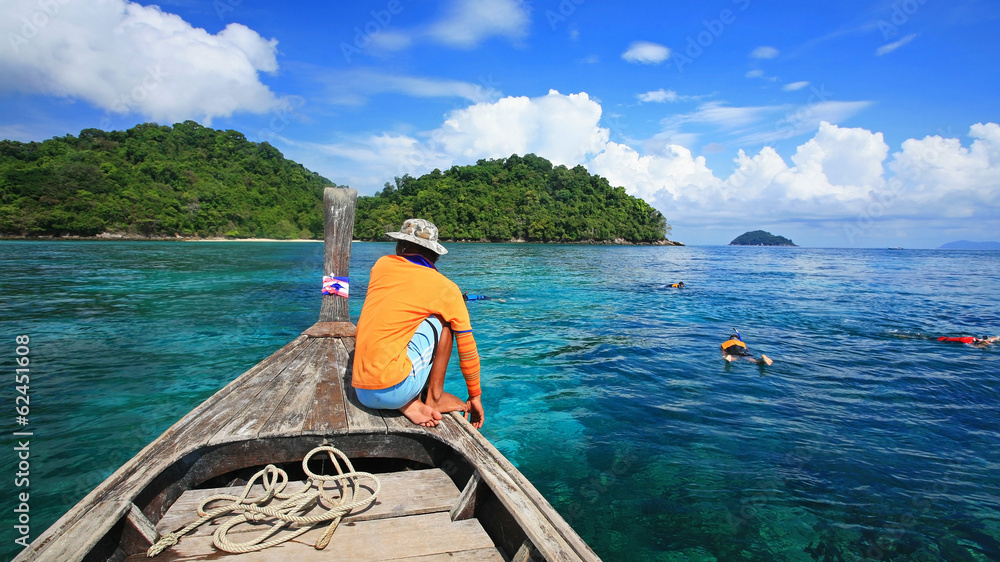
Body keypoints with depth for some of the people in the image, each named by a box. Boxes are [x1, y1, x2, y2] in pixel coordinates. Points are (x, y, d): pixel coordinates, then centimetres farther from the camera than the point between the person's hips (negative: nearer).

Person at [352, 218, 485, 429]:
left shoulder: (382, 264, 11)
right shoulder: (444, 287, 0)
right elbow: (467, 348, 7)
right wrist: (475, 396, 20)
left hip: (361, 393, 5)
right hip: (393, 390, -5)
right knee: (442, 320, 8)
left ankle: (410, 404, 7)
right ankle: (434, 398, 9)